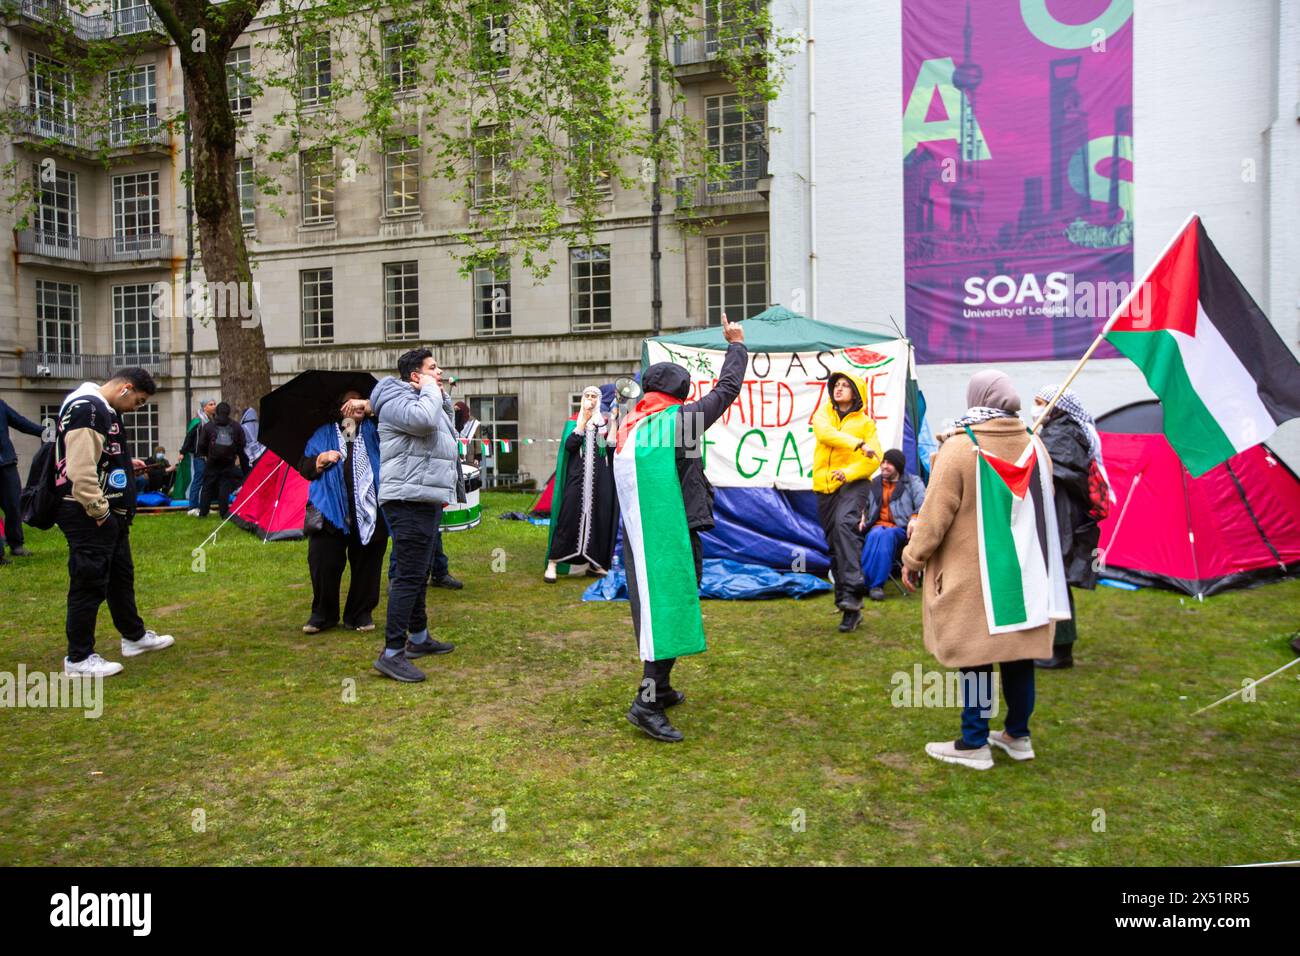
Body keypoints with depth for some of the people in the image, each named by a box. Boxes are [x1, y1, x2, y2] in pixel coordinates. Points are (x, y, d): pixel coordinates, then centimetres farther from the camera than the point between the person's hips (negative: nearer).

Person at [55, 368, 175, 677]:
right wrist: (99, 512, -20)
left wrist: (126, 462, 15)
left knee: (121, 576, 21)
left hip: (109, 514, 11)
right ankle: (78, 659, 9)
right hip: (89, 518, -11)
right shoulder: (86, 410, -20)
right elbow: (80, 469, -25)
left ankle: (134, 636, 36)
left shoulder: (103, 409, 14)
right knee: (89, 584, -2)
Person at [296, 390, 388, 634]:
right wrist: (322, 460, -4)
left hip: (368, 511, 0)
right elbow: (304, 468, 14)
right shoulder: (324, 434, 18)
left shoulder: (372, 430, 16)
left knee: (366, 563, 3)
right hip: (330, 511, 0)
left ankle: (360, 614, 18)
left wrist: (369, 406, -7)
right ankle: (323, 614, 16)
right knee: (323, 562, -2)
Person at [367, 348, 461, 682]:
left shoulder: (423, 399, 21)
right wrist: (430, 390, -12)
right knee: (409, 576, -13)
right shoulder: (397, 400, -12)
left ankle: (419, 638, 32)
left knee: (419, 573, 19)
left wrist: (441, 397, 15)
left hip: (426, 499, 11)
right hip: (410, 501, -11)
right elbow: (424, 420, -30)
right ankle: (391, 653, -12)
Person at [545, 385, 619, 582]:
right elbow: (569, 446, -9)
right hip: (578, 478, -2)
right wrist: (583, 421, -10)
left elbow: (612, 448, -3)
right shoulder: (574, 421, 8)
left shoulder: (604, 421, 10)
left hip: (600, 480, 2)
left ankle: (593, 564, 14)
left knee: (598, 520, 2)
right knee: (569, 519, -8)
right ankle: (552, 563, -5)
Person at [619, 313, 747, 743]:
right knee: (670, 610, -6)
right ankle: (646, 702, -9)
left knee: (657, 608, 19)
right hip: (673, 536, -8)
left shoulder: (628, 429, 9)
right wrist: (736, 345, 14)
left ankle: (659, 688, 32)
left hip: (639, 537, 8)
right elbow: (726, 390, 1)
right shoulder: (678, 419, -10)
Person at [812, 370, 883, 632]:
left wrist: (849, 472, -18)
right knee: (834, 546, 6)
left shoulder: (866, 423, 8)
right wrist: (858, 444, -24)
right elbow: (825, 433, -12)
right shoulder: (823, 414, 12)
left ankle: (851, 593, -35)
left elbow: (874, 459, -2)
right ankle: (851, 609, 16)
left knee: (844, 524, -32)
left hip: (854, 484, -4)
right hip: (825, 486, 4)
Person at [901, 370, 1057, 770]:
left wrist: (913, 559, -5)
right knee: (1017, 650, 14)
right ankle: (1018, 734, 27)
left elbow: (936, 513, -15)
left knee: (975, 653, 1)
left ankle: (974, 743, 10)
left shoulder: (959, 447, -16)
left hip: (972, 574, -6)